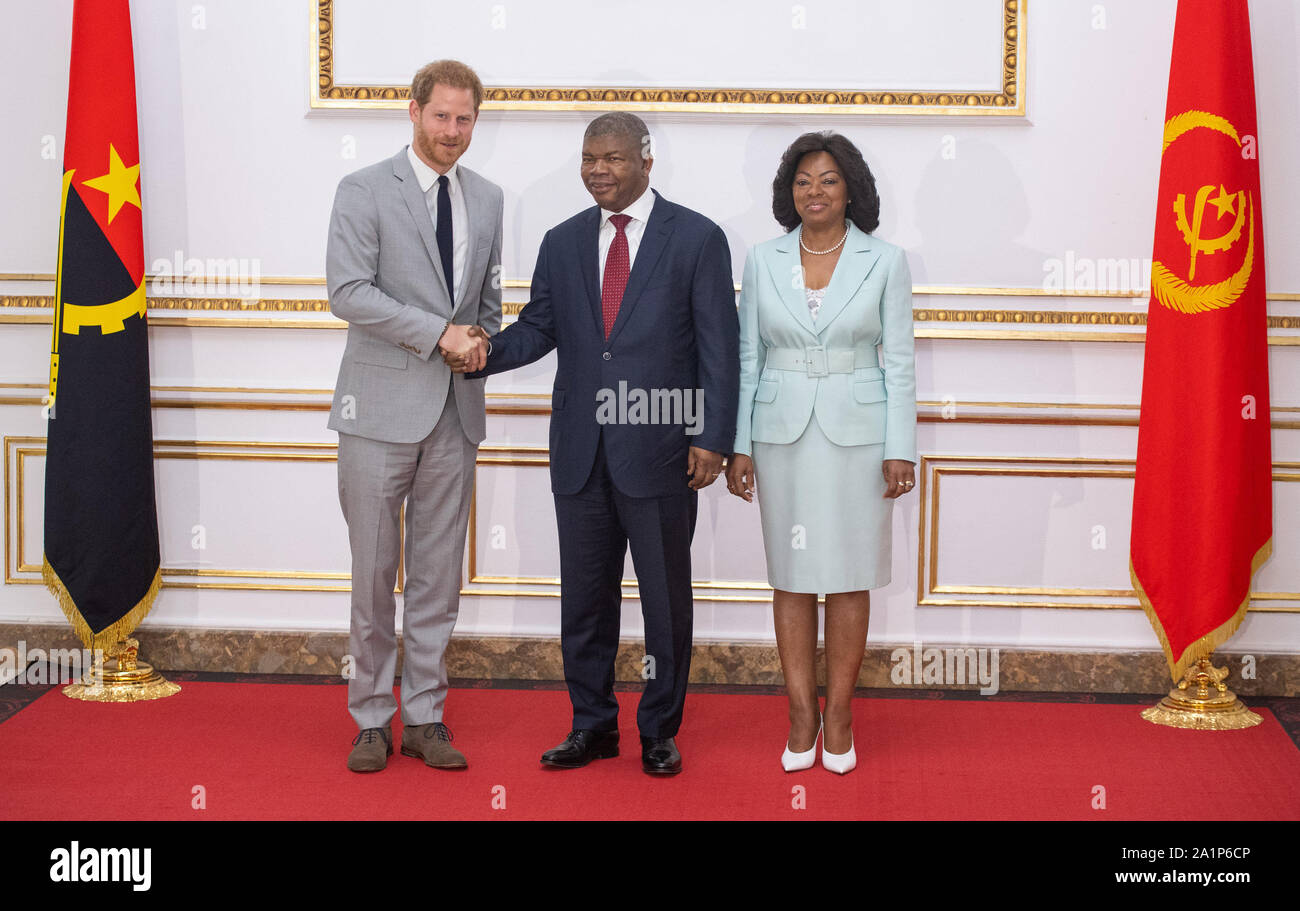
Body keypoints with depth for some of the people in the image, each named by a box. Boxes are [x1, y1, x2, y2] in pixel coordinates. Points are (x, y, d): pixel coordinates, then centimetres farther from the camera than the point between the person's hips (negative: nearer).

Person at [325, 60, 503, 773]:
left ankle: (423, 716, 16)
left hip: (455, 411, 4)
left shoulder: (487, 199, 14)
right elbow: (347, 292, -12)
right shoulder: (364, 191, -3)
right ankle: (371, 719, 13)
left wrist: (482, 343, 2)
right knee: (374, 570, 1)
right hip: (383, 405, -4)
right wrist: (439, 332, -16)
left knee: (439, 573, 7)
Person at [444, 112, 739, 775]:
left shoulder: (697, 239, -2)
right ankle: (592, 726, 24)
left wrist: (713, 439, -10)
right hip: (579, 452, 4)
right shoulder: (562, 243, 11)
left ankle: (660, 731, 20)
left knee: (666, 597, 6)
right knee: (584, 595, 11)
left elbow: (719, 346, -4)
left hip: (658, 449, -4)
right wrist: (484, 352, -9)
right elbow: (538, 326, 12)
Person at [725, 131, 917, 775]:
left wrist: (900, 449, -5)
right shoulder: (763, 262, 5)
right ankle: (801, 715, 14)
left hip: (857, 433, -1)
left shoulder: (884, 262, 0)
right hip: (783, 433, 2)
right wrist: (738, 445, 2)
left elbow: (899, 362, 0)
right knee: (792, 577, 5)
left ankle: (839, 715, 13)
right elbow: (747, 359, 7)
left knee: (849, 577, 3)